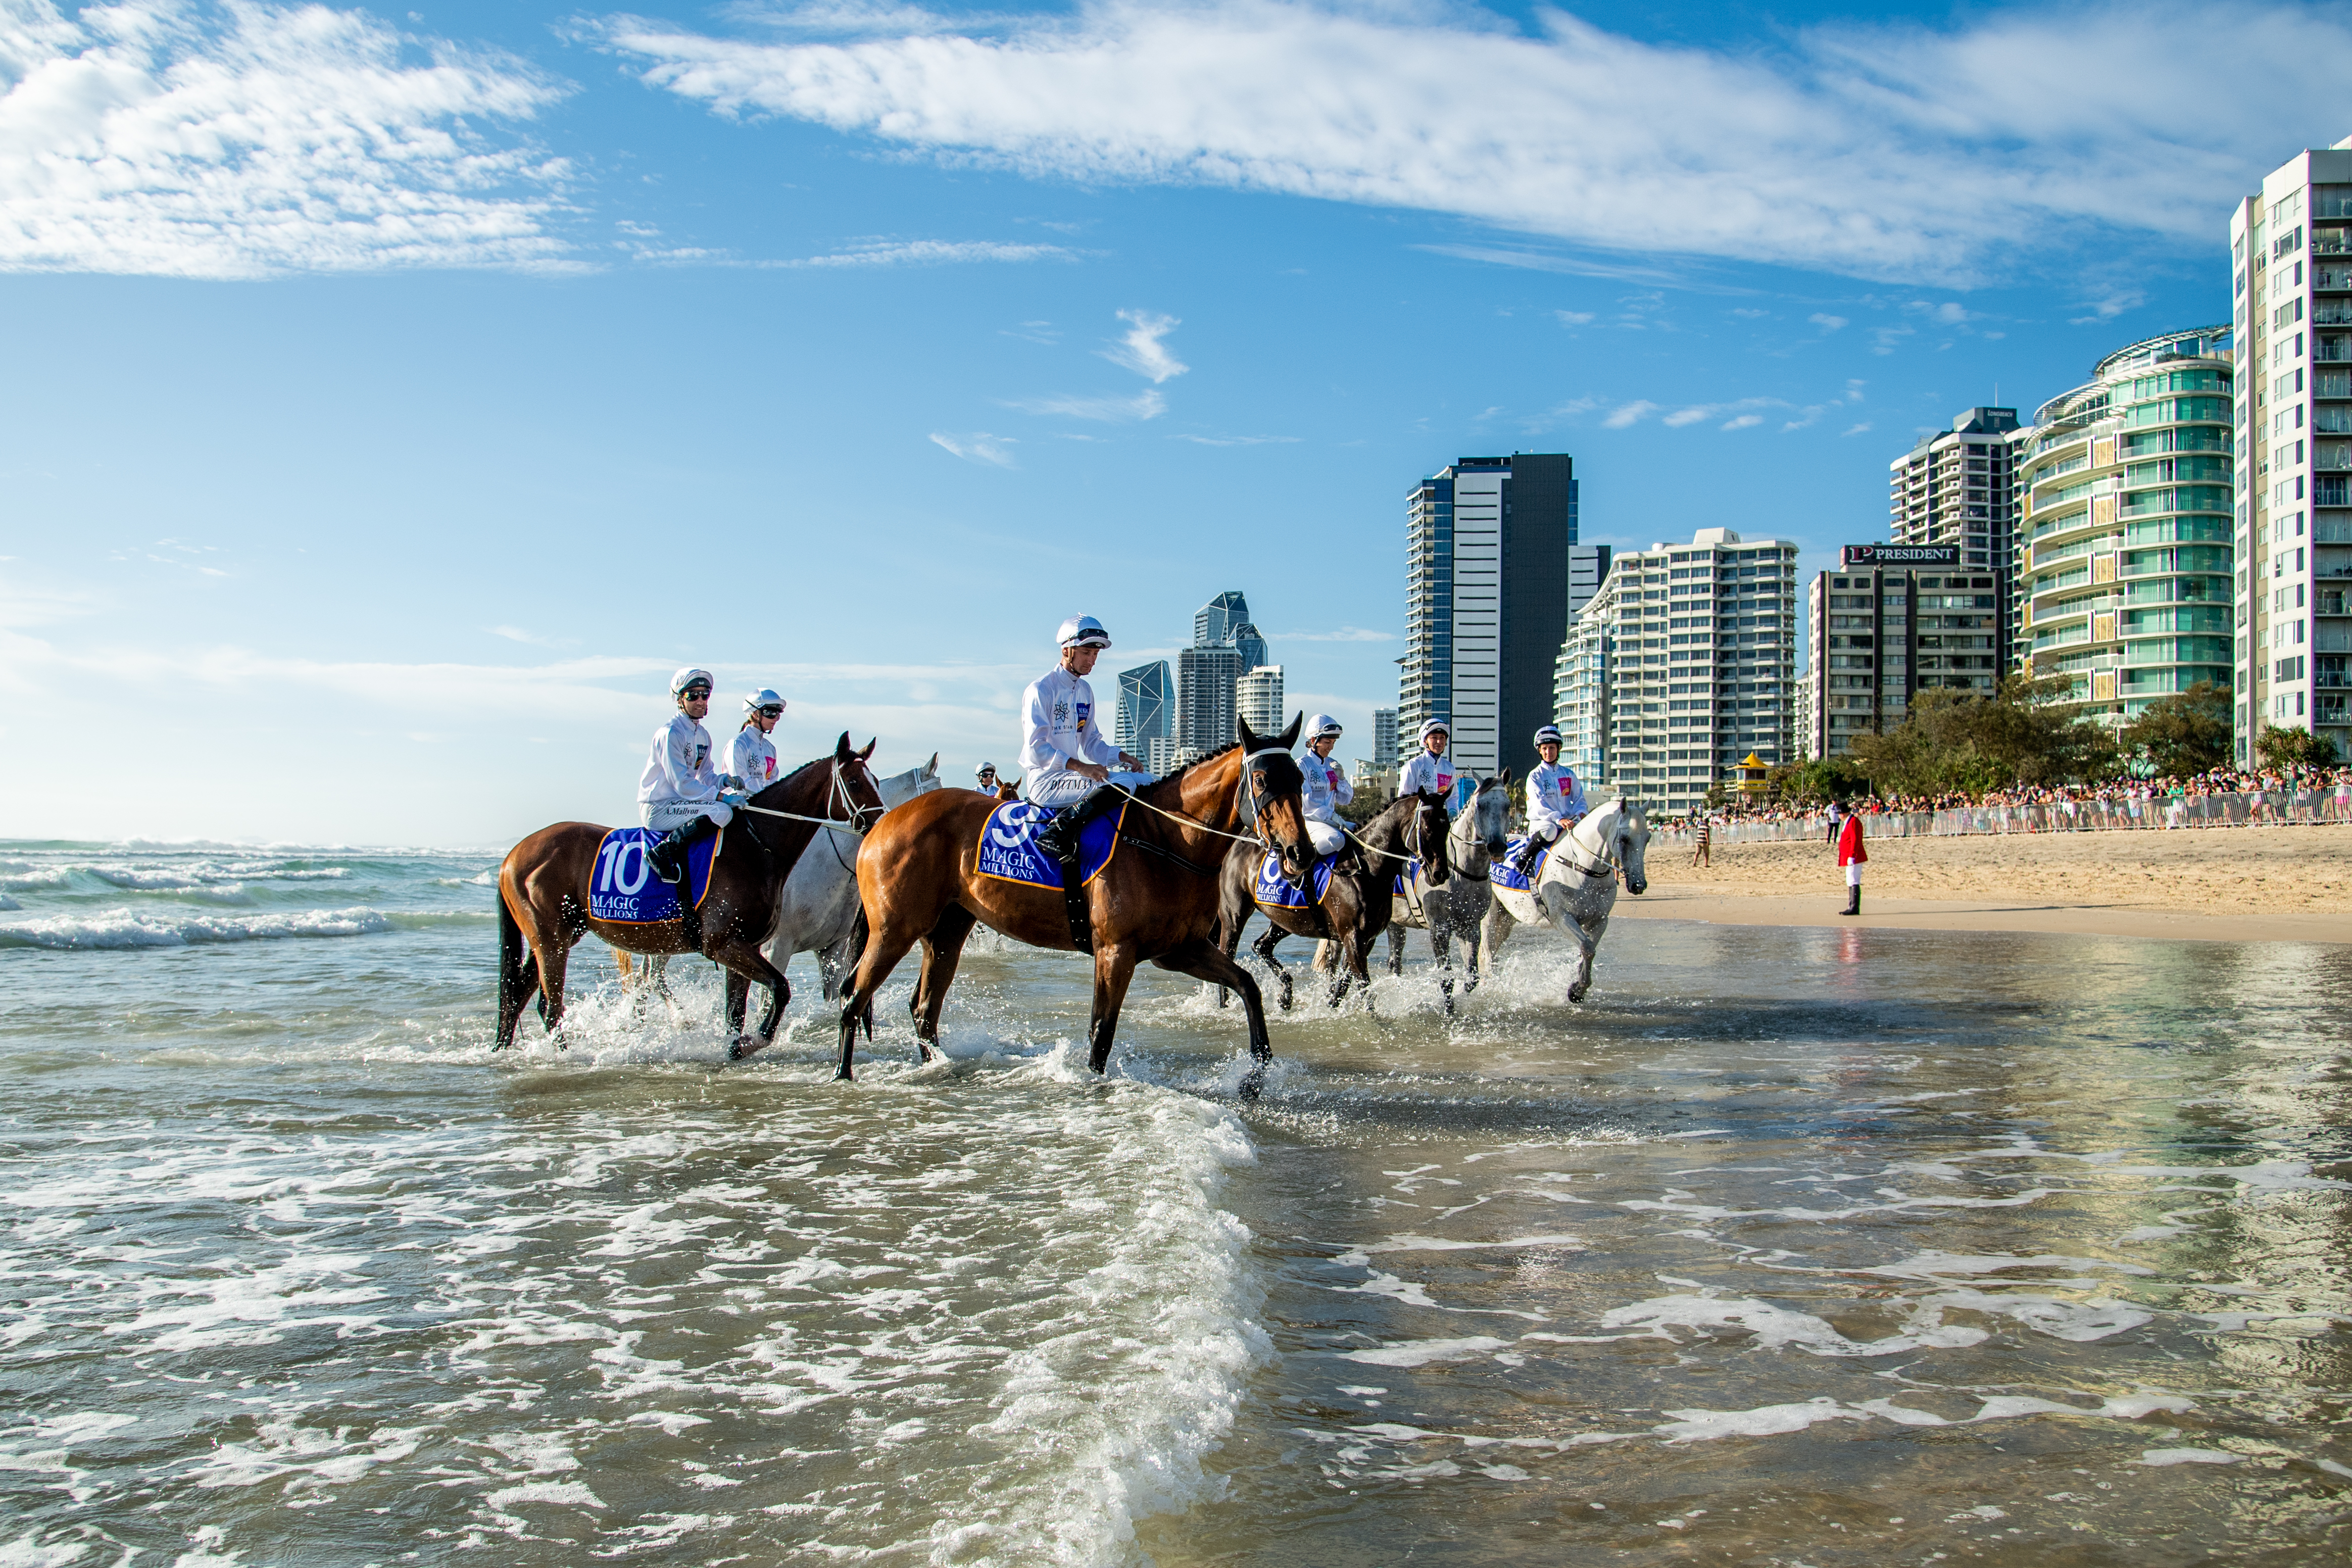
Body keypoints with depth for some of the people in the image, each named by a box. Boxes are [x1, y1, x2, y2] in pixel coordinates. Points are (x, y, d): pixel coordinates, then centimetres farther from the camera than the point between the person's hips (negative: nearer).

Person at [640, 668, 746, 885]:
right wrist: (722, 797, -24)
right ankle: (664, 851, -20)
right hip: (658, 809, -9)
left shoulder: (703, 735, 13)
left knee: (739, 799, 3)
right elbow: (682, 784, -21)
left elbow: (706, 776, 17)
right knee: (721, 812, -27)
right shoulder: (670, 734, -16)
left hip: (680, 802, 9)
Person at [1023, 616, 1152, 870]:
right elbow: (1036, 749, -18)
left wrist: (1121, 757, -2)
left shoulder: (1085, 691, 15)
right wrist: (1080, 767, -29)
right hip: (1044, 781, -8)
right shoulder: (1040, 690, -10)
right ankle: (1057, 833, -32)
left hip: (1071, 773, 9)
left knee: (1146, 781, -3)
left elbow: (1091, 743, 18)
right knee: (1123, 782, -28)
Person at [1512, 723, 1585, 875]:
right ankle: (1523, 860, -20)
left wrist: (1581, 813, -13)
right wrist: (1559, 819, -31)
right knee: (1550, 830, -39)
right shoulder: (1535, 776, 0)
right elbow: (1539, 804, -14)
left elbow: (1579, 799, 12)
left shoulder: (1569, 775, 14)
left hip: (1567, 821, 4)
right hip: (1540, 822, -4)